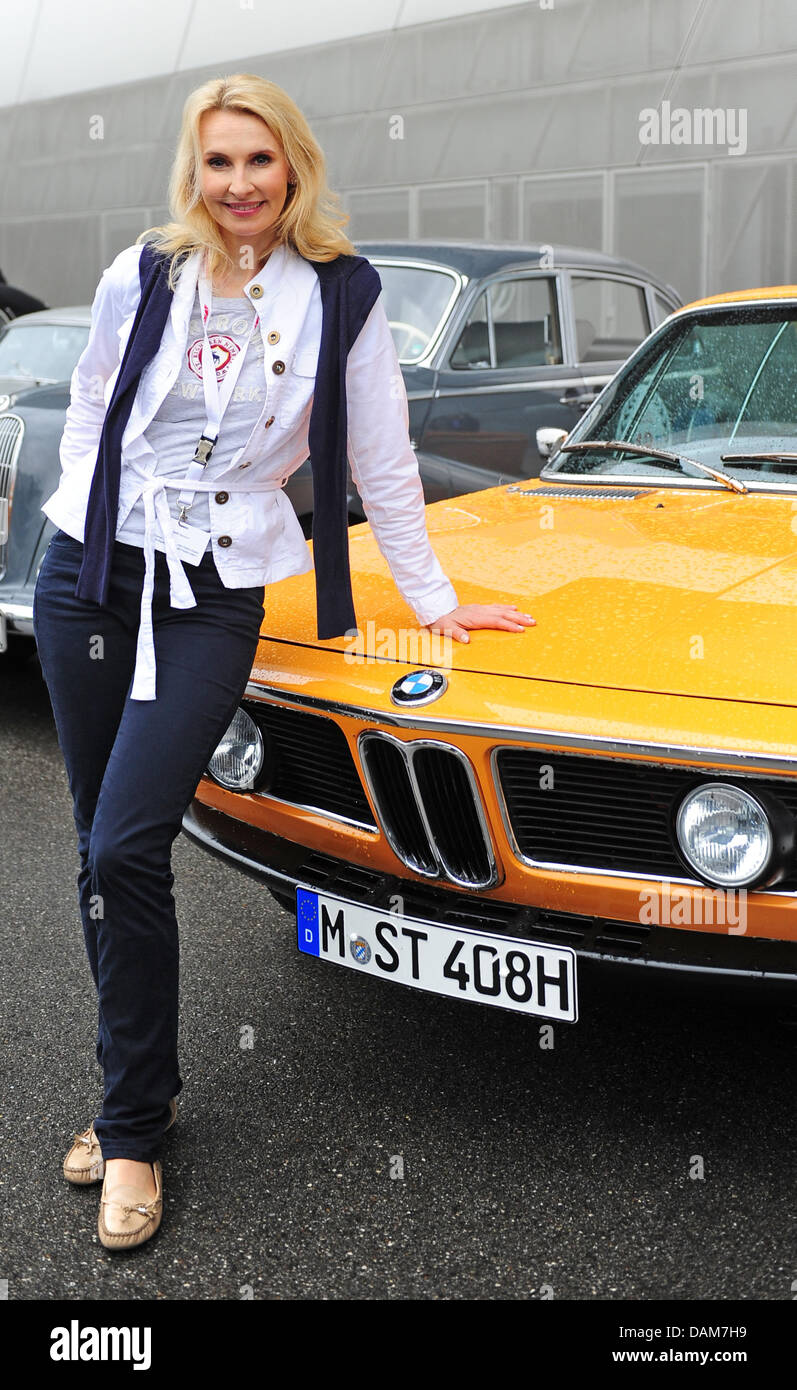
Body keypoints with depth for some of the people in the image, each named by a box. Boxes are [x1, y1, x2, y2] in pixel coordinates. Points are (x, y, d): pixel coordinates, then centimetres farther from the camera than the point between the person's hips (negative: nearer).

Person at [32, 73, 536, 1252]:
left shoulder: (340, 294, 1)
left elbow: (381, 462, 5)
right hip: (88, 577, 3)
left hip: (215, 597, -3)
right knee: (102, 856, 7)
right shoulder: (140, 278, 5)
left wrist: (435, 601, 7)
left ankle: (134, 1131, 3)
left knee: (126, 854, -14)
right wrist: (82, 531, 8)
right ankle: (138, 1089, 24)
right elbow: (89, 418, 15)